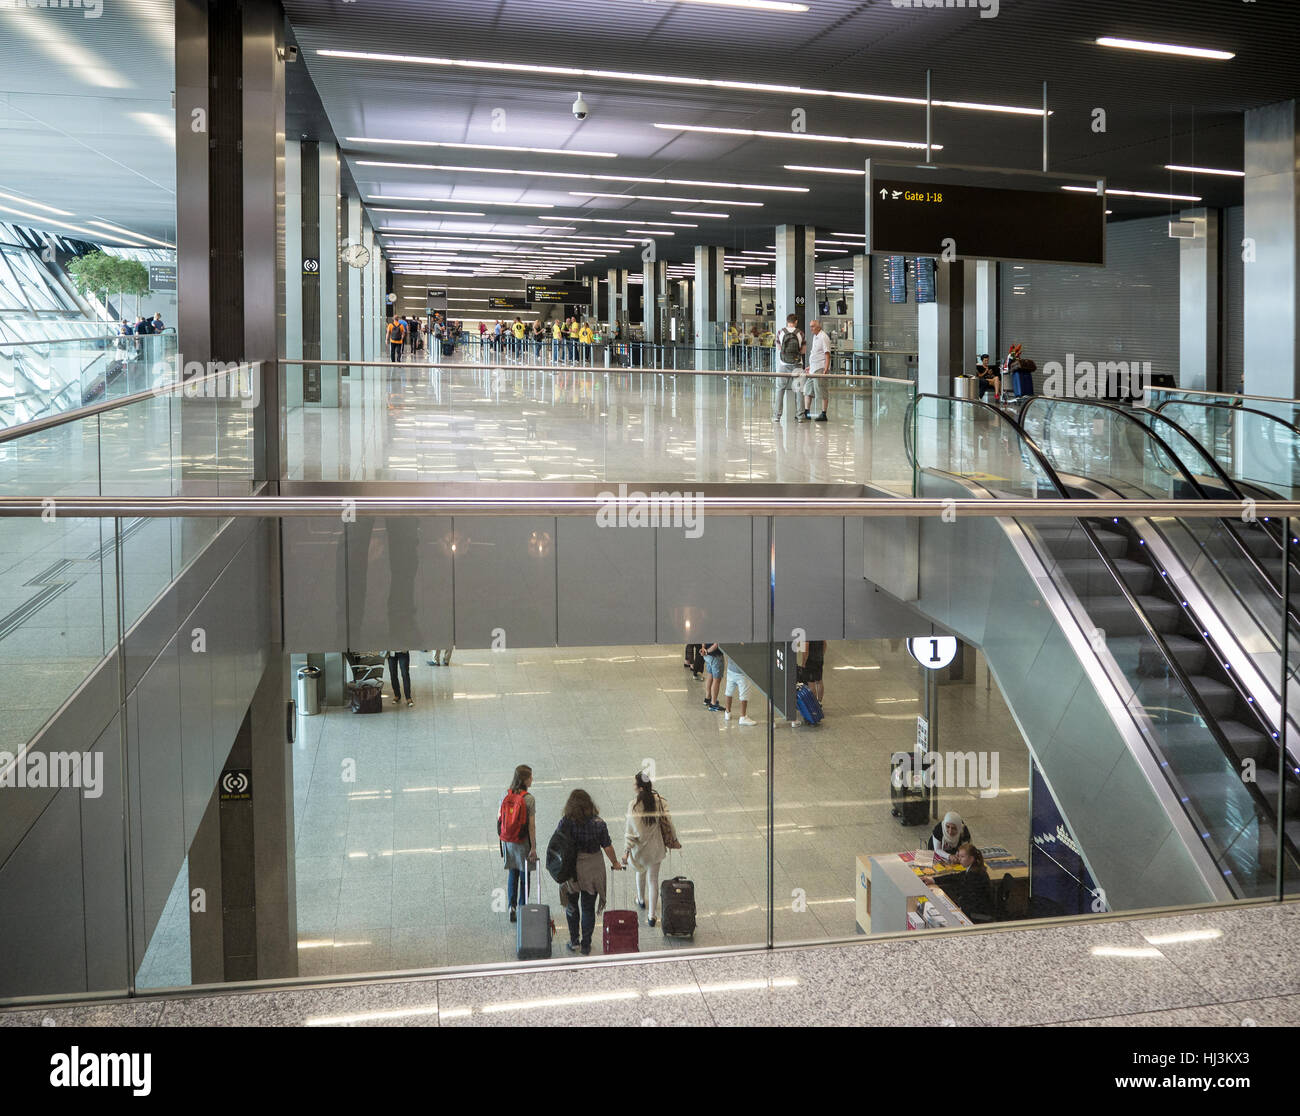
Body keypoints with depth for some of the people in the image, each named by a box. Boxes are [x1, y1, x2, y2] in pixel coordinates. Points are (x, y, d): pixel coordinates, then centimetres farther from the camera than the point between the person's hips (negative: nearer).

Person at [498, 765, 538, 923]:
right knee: (524, 876, 10)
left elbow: (499, 820, 3)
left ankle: (512, 907, 6)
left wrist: (502, 839, 14)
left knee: (512, 875, 15)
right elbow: (531, 826, -16)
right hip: (523, 842, -4)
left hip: (507, 841, 4)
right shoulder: (529, 799, -18)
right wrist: (533, 848, -10)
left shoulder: (505, 796, -3)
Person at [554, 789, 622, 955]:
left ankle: (574, 942, 27)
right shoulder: (598, 823, -14)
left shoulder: (565, 823, -16)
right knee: (588, 908, 14)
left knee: (571, 906, 21)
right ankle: (586, 945, 22)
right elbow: (607, 847, -6)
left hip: (570, 870, 0)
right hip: (592, 870, 0)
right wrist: (615, 863, 12)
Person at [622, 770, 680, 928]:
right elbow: (667, 822, -6)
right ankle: (651, 915, 12)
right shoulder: (660, 800, -13)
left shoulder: (634, 805, -23)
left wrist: (626, 851, -15)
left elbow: (631, 830, -21)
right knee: (653, 880, 11)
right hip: (656, 847, 1)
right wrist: (674, 840, 9)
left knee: (640, 872, 28)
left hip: (640, 847, -1)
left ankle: (641, 900, 51)